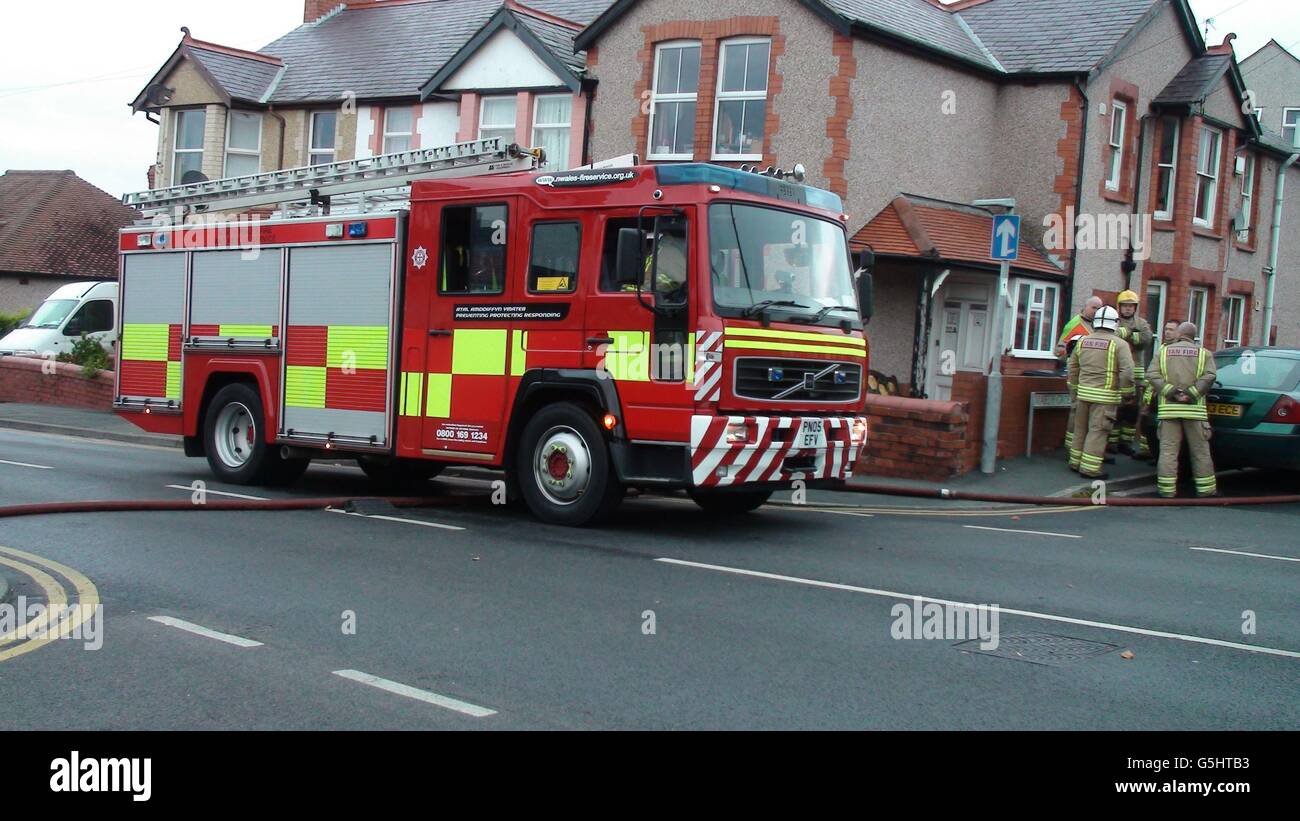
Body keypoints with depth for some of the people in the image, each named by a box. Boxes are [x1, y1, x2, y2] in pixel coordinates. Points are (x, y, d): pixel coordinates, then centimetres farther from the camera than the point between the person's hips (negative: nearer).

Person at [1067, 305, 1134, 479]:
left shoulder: (1083, 341, 8)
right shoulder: (1119, 344, -8)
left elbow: (1073, 368, 15)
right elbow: (1127, 371, -14)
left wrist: (1074, 389, 26)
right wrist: (1127, 393, -3)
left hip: (1084, 393, 5)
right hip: (1105, 395, -5)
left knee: (1081, 429, 15)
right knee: (1098, 431, -1)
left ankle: (1076, 462, 24)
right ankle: (1089, 468, -1)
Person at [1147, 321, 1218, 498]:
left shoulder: (1164, 351, 11)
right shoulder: (1203, 353, 8)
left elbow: (1153, 375, -2)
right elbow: (1209, 376, -7)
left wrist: (1170, 392, -9)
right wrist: (1192, 393, -10)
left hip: (1168, 407, 1)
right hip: (1194, 408, 0)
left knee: (1168, 450, 1)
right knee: (1200, 451, 6)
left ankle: (1167, 489, -1)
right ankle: (1206, 489, 10)